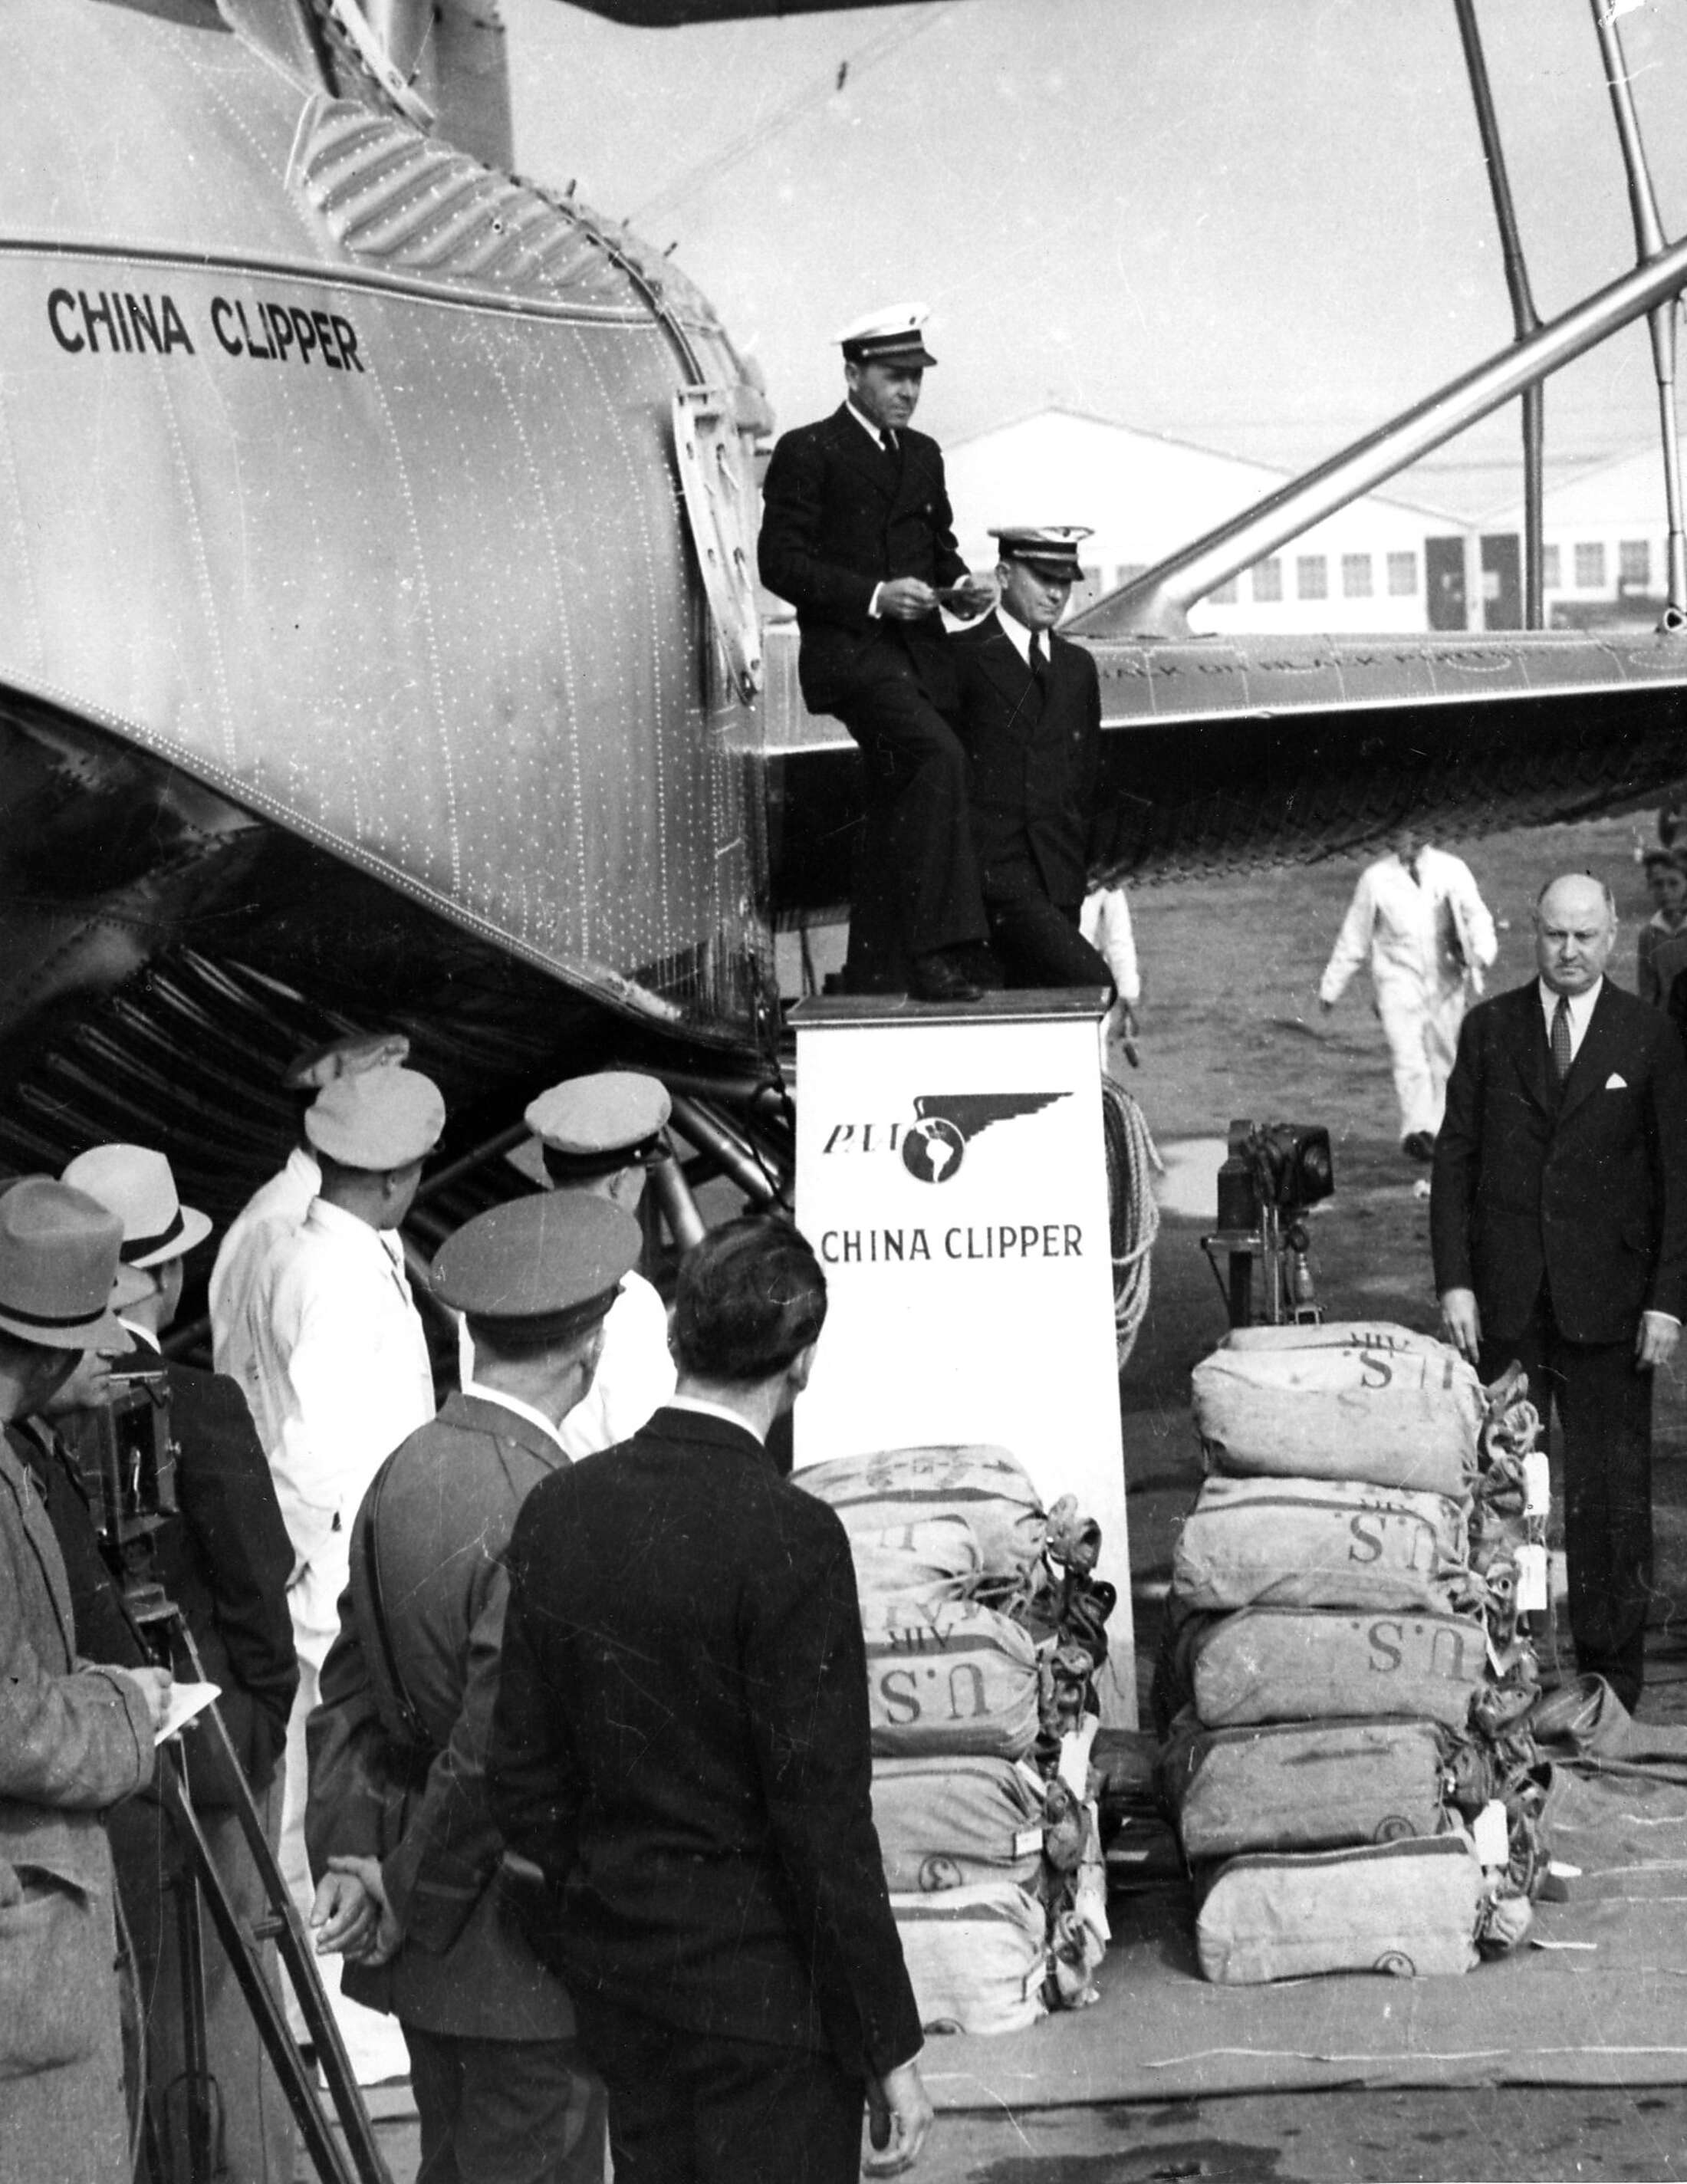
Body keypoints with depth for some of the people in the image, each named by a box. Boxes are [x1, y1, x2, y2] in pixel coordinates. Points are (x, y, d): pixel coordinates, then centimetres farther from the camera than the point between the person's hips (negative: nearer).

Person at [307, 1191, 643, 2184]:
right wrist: (408, 1901, -12)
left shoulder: (406, 1472, 2)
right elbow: (492, 1750, -23)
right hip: (525, 1946, -8)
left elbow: (350, 1688, 5)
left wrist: (351, 1854, 1)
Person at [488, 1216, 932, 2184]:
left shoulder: (559, 1510, -1)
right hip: (761, 1986, -6)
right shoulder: (790, 1540, -19)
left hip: (614, 1974, 6)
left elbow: (522, 1774, 4)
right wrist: (890, 2045, -11)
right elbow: (825, 1820, -18)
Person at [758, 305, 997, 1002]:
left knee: (896, 818, 8)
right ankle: (935, 954, -32)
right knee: (939, 757, -29)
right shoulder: (806, 452, -4)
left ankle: (873, 980, 17)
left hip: (918, 656, 8)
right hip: (849, 652, -8)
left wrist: (959, 586, 3)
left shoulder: (922, 454, 18)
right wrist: (874, 596, -18)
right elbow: (780, 561, -9)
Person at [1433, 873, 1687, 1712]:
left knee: (1611, 1494, 2)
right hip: (1503, 1300, 1)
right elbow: (1453, 1159, 6)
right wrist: (1454, 1281, -2)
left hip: (1607, 1302, -1)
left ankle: (1611, 1670, 12)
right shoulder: (1489, 1029, 6)